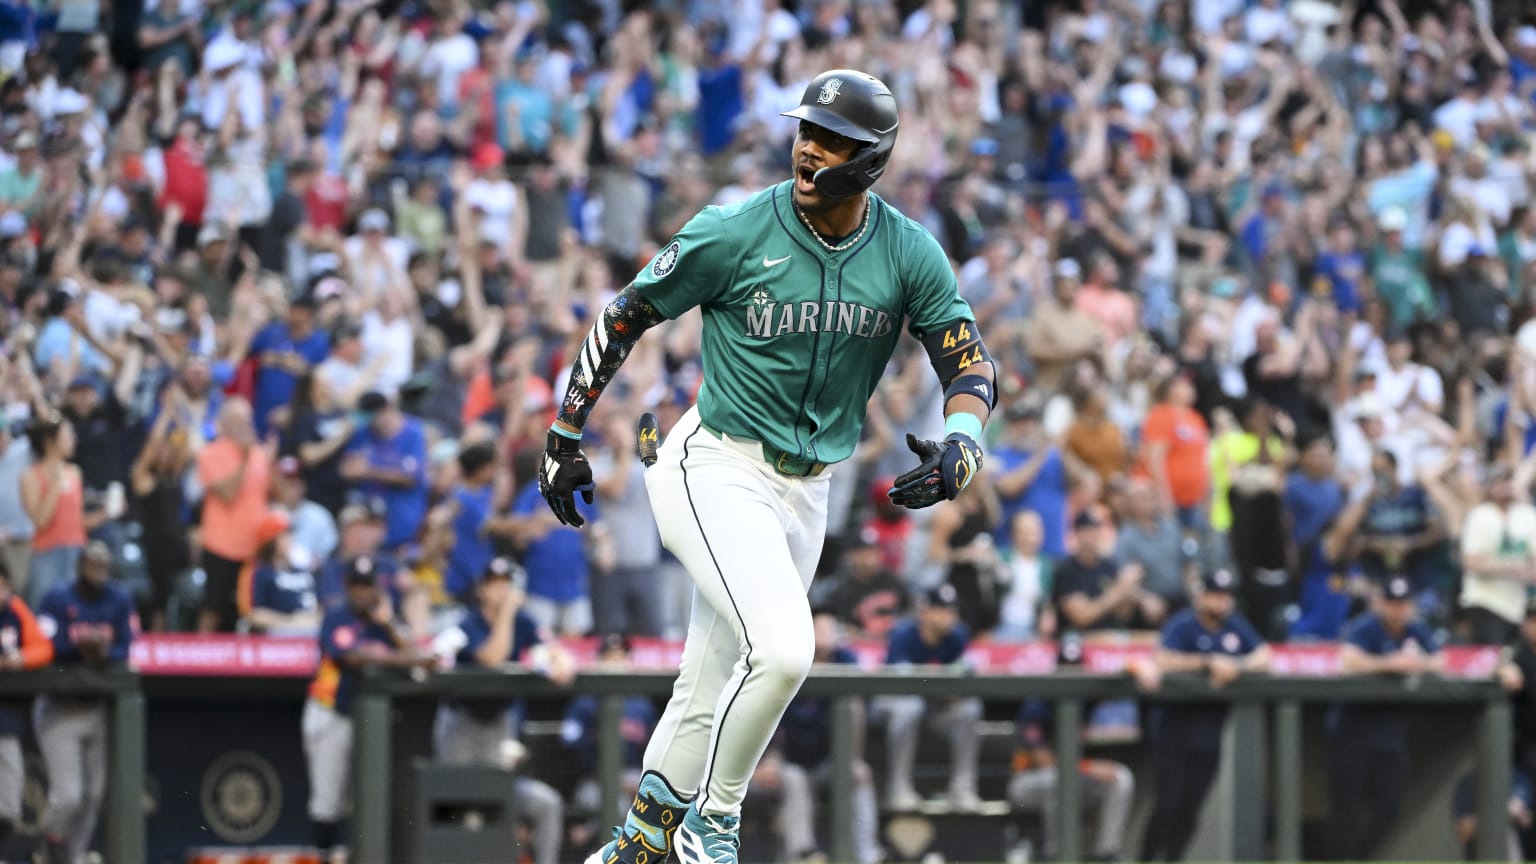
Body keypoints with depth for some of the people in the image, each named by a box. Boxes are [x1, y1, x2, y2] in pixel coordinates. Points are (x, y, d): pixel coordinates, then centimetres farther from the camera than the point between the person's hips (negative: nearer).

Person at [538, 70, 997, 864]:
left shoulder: (909, 254, -3)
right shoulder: (737, 232, -14)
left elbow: (971, 367, -1)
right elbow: (624, 318, -4)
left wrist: (958, 452, -22)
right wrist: (565, 434, -2)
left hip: (805, 492, 5)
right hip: (716, 471, -5)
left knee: (714, 692, 12)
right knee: (781, 648, -24)